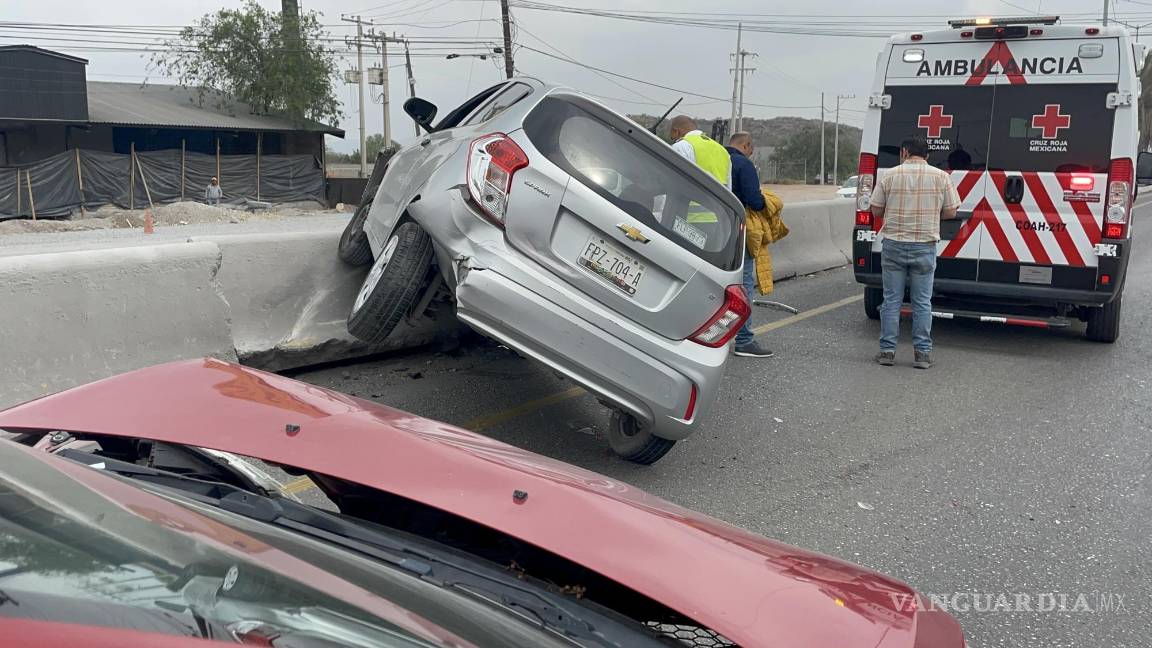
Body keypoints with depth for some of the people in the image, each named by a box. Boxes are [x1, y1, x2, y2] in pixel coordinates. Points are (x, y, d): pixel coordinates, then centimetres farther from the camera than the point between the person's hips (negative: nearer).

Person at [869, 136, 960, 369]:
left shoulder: (890, 175, -2)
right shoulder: (941, 177, 0)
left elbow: (876, 210, 1)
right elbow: (951, 212, 4)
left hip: (894, 245, 0)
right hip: (925, 248, 0)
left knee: (891, 300, 7)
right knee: (922, 302, 7)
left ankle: (887, 350, 9)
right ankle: (923, 353, 9)